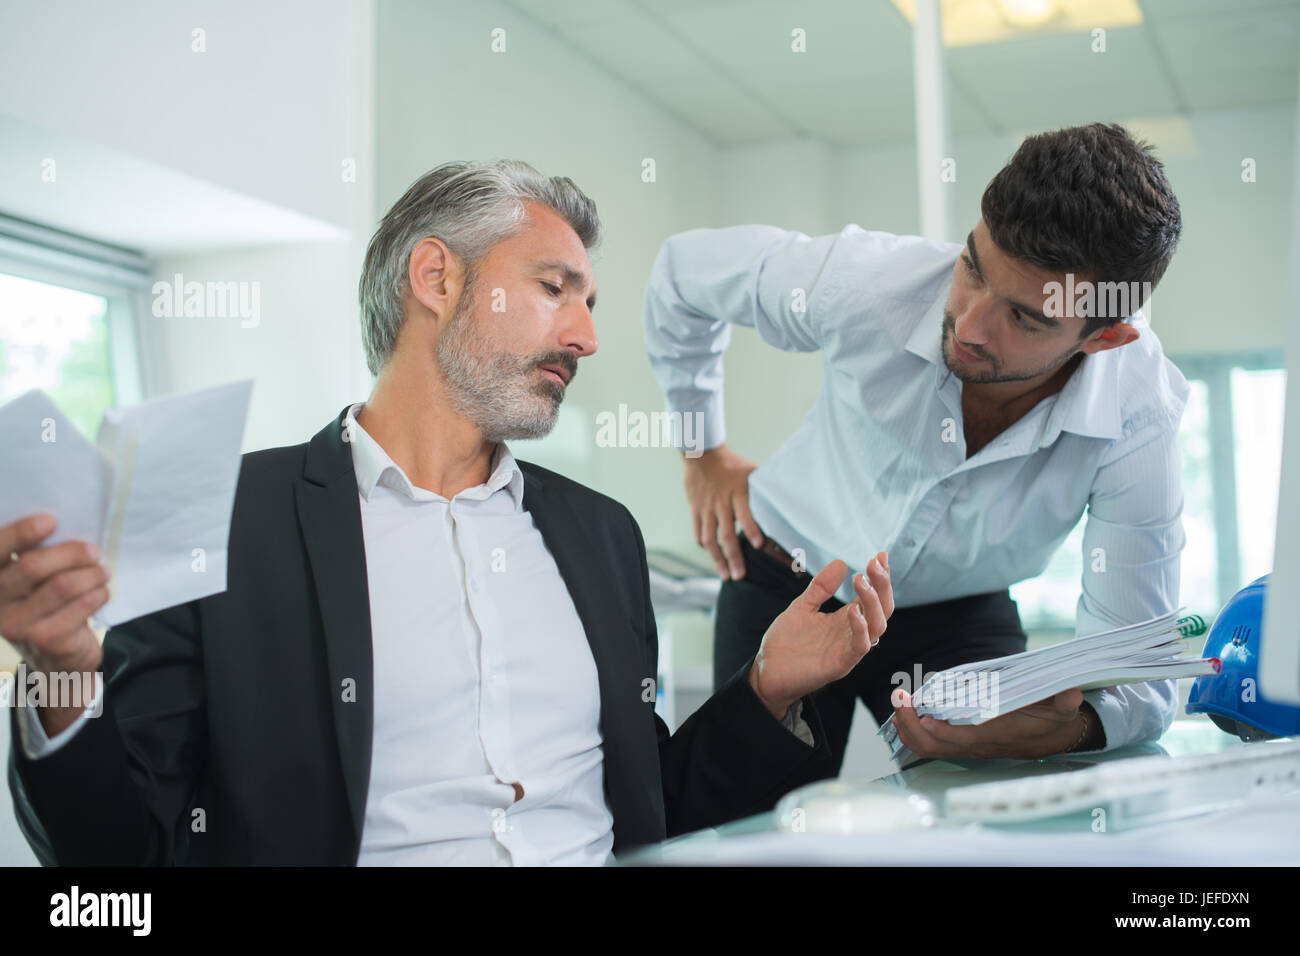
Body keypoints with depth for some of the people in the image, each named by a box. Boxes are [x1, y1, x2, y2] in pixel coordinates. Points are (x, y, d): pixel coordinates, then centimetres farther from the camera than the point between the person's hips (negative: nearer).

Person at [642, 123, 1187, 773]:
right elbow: (685, 270, -8)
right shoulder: (863, 282, -30)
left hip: (957, 613, 1)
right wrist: (704, 454, 0)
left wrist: (1073, 726, -54)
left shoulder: (1138, 415, -30)